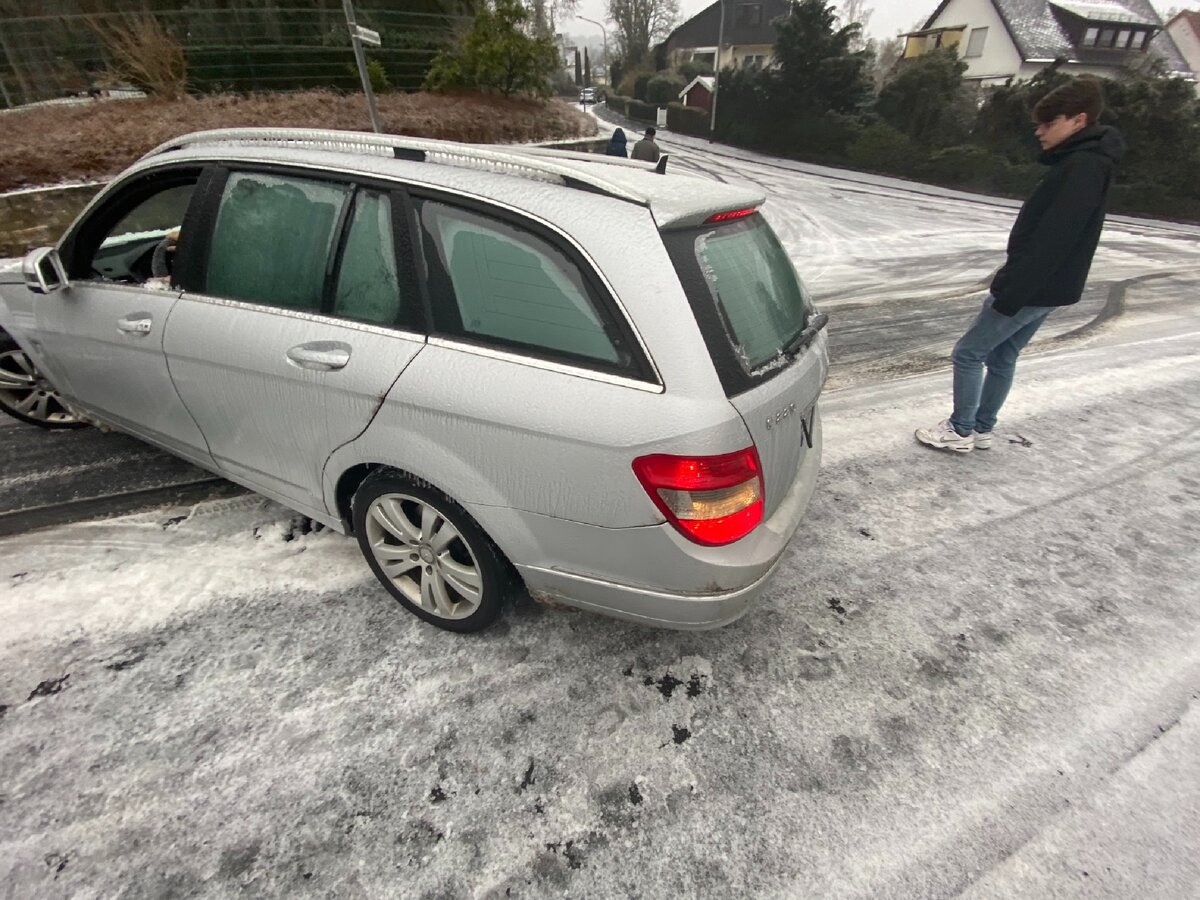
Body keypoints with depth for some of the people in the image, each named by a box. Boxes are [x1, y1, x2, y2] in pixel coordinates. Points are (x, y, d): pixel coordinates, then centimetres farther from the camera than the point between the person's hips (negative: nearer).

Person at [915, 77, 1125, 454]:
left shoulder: (1083, 166, -18)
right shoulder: (1079, 162, 14)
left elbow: (1052, 241, -25)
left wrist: (1011, 293, -25)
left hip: (1036, 290, -10)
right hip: (1041, 289, 10)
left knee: (967, 353, -3)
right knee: (1002, 358, 15)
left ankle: (961, 431, 7)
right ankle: (982, 429, 25)